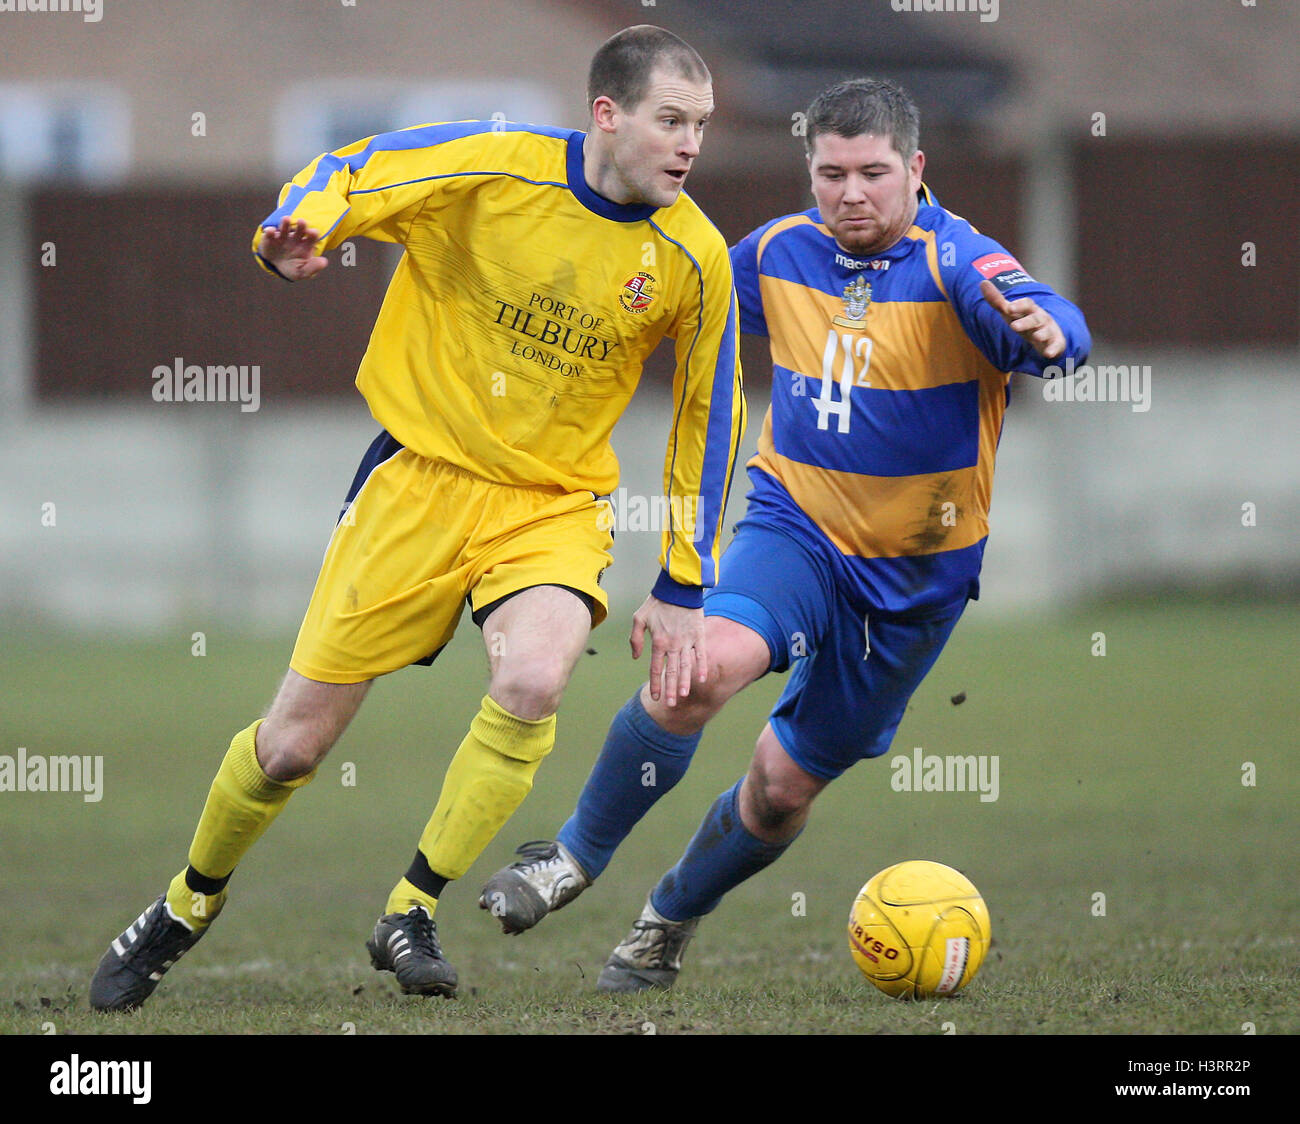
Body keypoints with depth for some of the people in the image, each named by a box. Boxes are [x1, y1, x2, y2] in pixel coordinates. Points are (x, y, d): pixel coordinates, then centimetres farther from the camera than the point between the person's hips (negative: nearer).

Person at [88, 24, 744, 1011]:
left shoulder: (694, 257, -7)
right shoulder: (491, 168, -15)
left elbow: (710, 417, 5)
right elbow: (335, 180, -7)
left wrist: (683, 588, 5)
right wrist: (296, 237, -32)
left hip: (555, 501, 1)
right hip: (422, 474, -1)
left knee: (534, 680, -30)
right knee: (296, 741, 0)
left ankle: (412, 912, -11)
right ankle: (187, 908, 29)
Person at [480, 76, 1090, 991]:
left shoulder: (955, 263, -18)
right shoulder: (779, 254, -3)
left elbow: (1046, 323, -40)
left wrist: (1044, 331, -61)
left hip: (918, 573, -1)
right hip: (796, 528, 1)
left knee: (784, 787, 8)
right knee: (712, 661, -30)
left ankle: (670, 920, 35)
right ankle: (577, 857, -13)